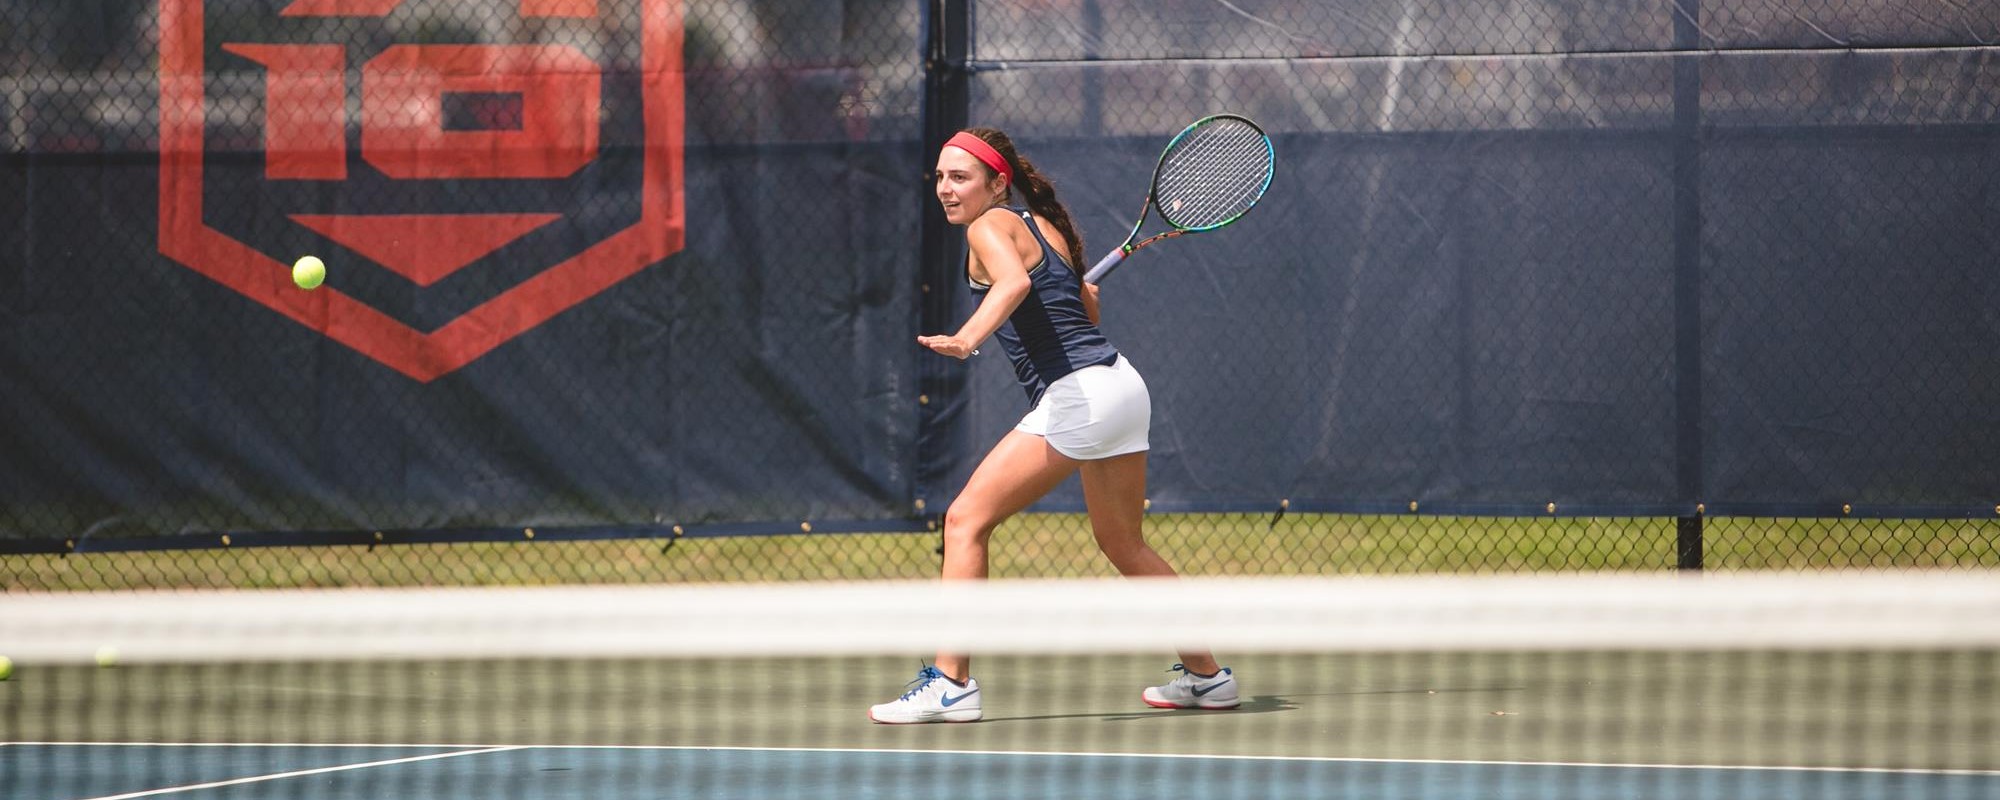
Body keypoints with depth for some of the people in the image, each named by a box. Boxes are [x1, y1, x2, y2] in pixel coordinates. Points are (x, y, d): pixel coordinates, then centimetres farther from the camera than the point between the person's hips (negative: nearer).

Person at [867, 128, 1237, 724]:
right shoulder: (1044, 224, 18)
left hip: (1075, 394, -10)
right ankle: (1206, 675, 33)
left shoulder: (990, 227, -7)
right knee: (1122, 544, 25)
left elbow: (1015, 281, -30)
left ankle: (950, 684, -17)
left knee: (966, 519, -10)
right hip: (1121, 382, 10)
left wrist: (968, 338, -44)